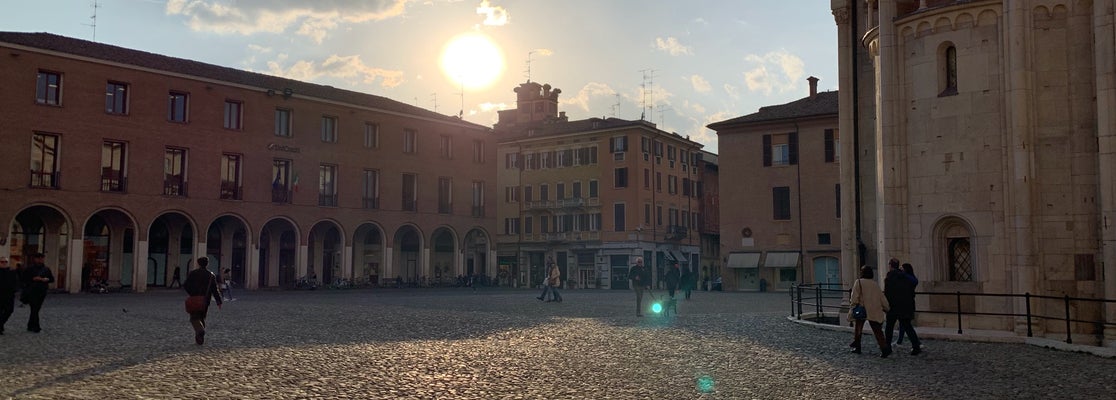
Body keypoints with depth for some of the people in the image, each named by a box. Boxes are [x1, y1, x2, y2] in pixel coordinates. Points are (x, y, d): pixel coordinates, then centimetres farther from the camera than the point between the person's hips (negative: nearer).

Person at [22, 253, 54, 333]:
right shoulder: (29, 268, -2)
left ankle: (30, 326, 21)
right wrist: (33, 279, -19)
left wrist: (46, 279, -8)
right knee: (34, 309, -9)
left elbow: (52, 279, 12)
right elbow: (24, 278, -7)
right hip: (32, 291, -5)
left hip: (42, 291, 5)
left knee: (37, 309, 10)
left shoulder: (46, 269, 10)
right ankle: (36, 327, -7)